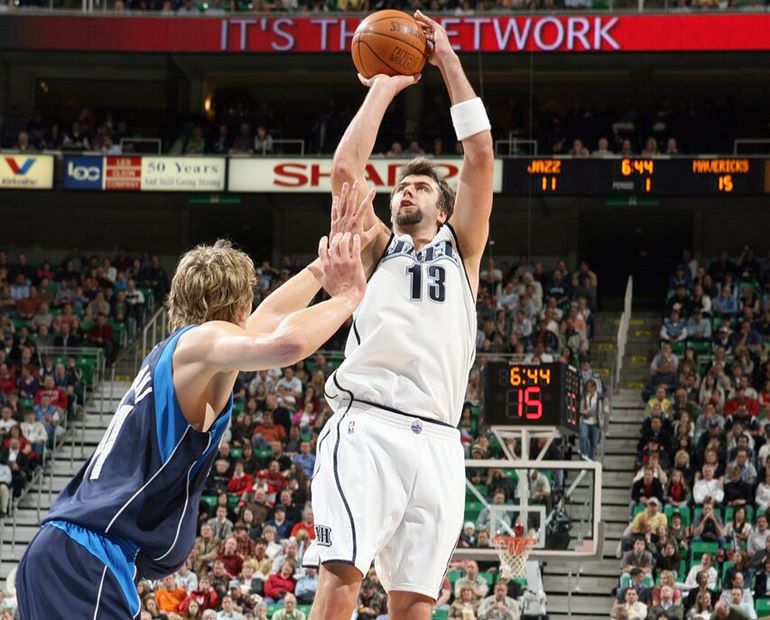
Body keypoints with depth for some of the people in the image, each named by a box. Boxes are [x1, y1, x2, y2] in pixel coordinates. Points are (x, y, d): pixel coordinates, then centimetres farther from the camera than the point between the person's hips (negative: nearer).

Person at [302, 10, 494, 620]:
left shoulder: (461, 248, 24)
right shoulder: (378, 248, 22)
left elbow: (480, 157, 15)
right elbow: (345, 170, 8)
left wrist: (449, 61, 17)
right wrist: (384, 88, 18)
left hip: (436, 439, 2)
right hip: (367, 426, -2)